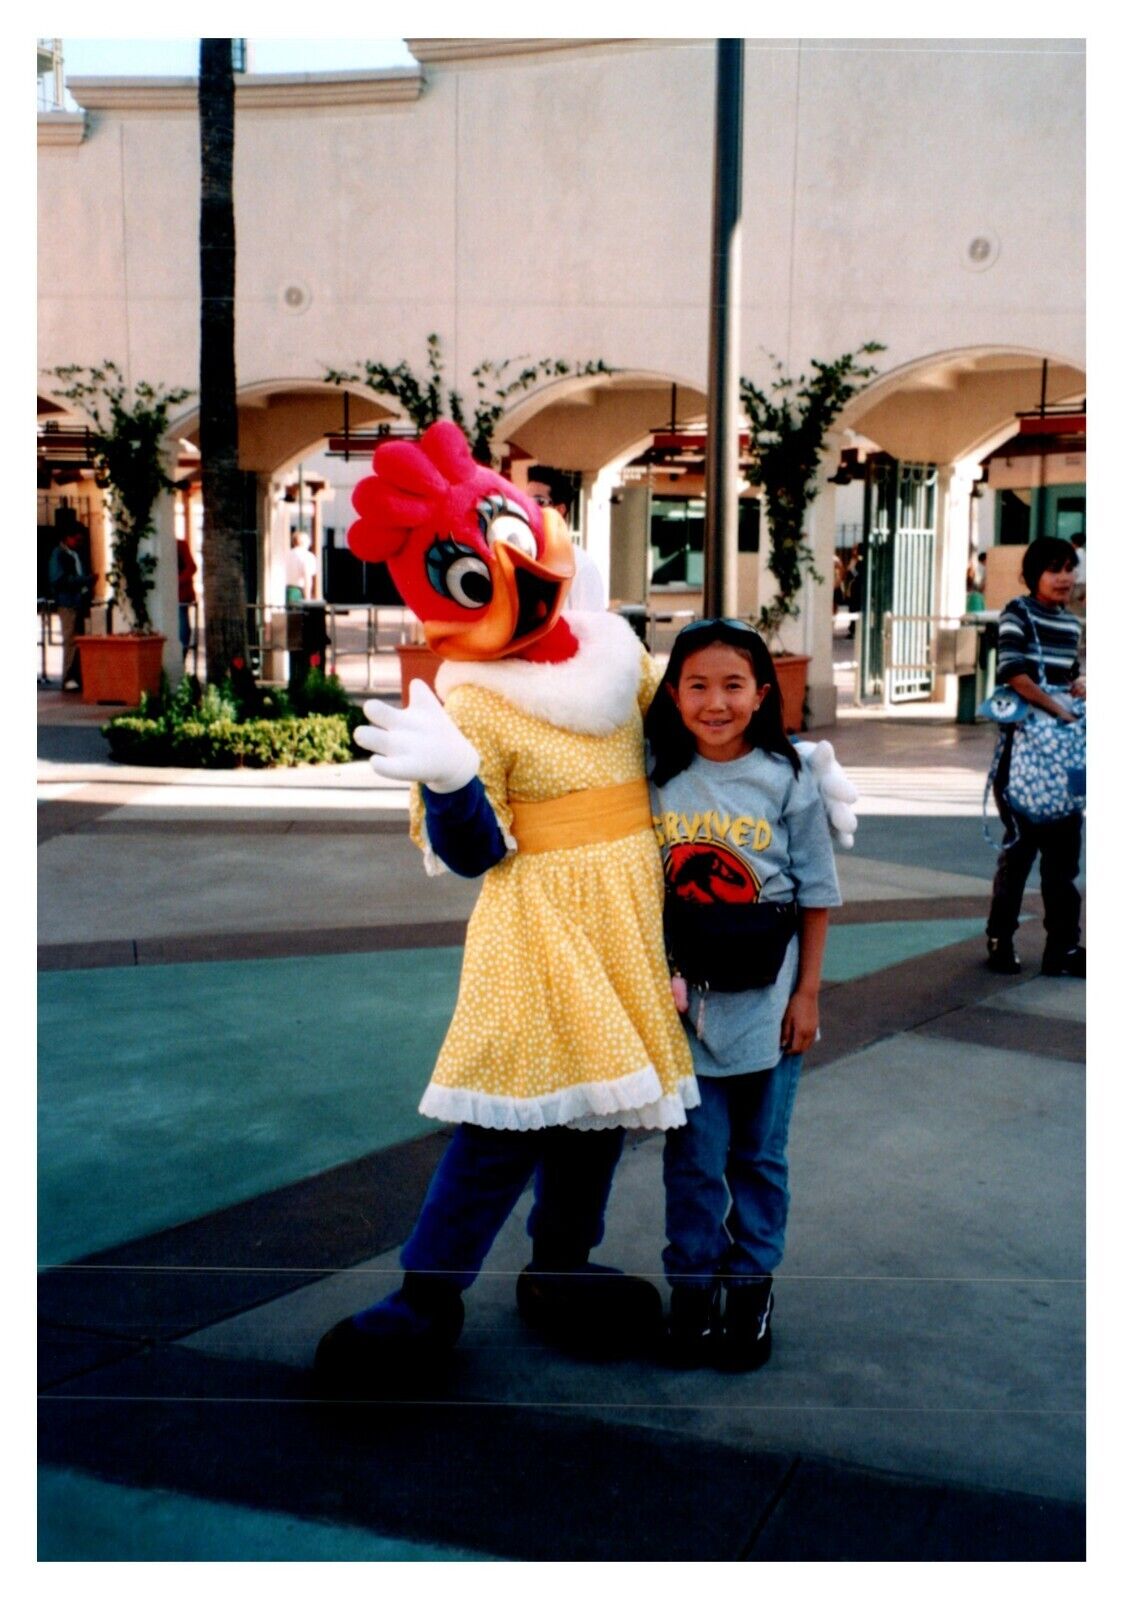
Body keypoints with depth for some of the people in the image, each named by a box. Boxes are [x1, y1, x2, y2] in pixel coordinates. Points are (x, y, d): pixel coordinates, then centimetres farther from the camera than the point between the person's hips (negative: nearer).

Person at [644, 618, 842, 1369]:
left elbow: (817, 895, -2)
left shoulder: (787, 779, -6)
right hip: (684, 1000, 1)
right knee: (693, 1156, 9)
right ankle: (694, 1286, 26)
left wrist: (808, 994, -3)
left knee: (759, 1156, 13)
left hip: (766, 1002, -1)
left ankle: (752, 1287, 29)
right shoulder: (658, 777, -3)